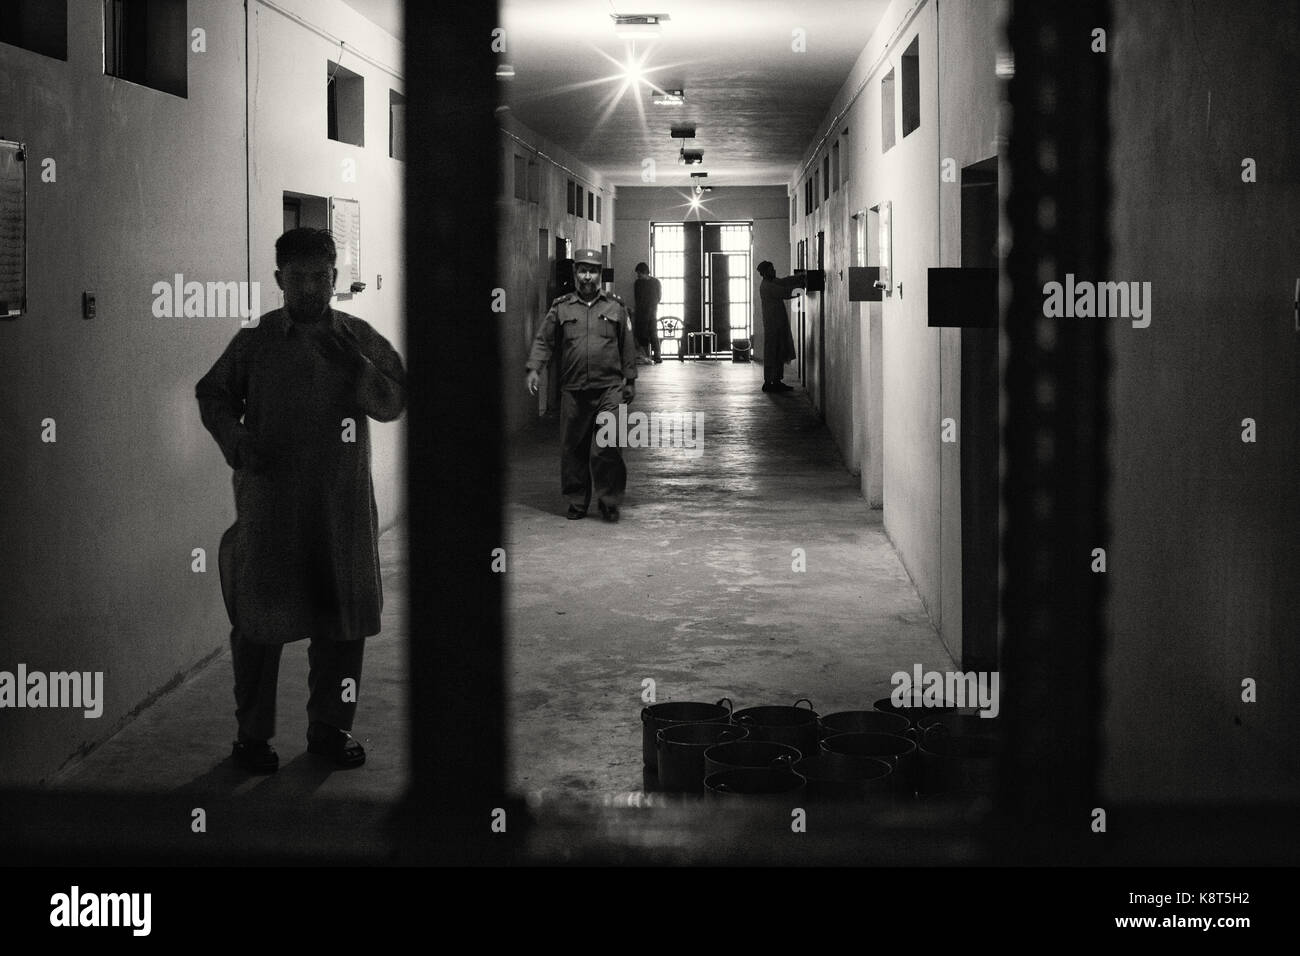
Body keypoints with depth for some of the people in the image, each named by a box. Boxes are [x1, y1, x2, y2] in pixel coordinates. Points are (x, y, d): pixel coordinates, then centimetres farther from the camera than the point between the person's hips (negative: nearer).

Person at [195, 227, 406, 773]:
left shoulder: (359, 338, 6)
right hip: (268, 504, -2)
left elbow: (393, 402, 3)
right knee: (260, 618, 1)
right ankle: (252, 734, 14)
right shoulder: (255, 341, 2)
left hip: (343, 505, 2)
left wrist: (354, 365, -13)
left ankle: (330, 728, 22)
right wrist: (235, 441, -7)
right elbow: (213, 394, 10)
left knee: (343, 620, 7)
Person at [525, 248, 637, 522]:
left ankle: (609, 500, 1)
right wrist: (533, 369, -6)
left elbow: (627, 346, 12)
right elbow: (543, 340, 8)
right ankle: (577, 502, 17)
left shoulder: (615, 306, 8)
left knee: (606, 447, -11)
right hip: (573, 390, 2)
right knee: (572, 448, 5)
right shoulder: (561, 308, 8)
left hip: (609, 389, -1)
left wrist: (630, 381, 11)